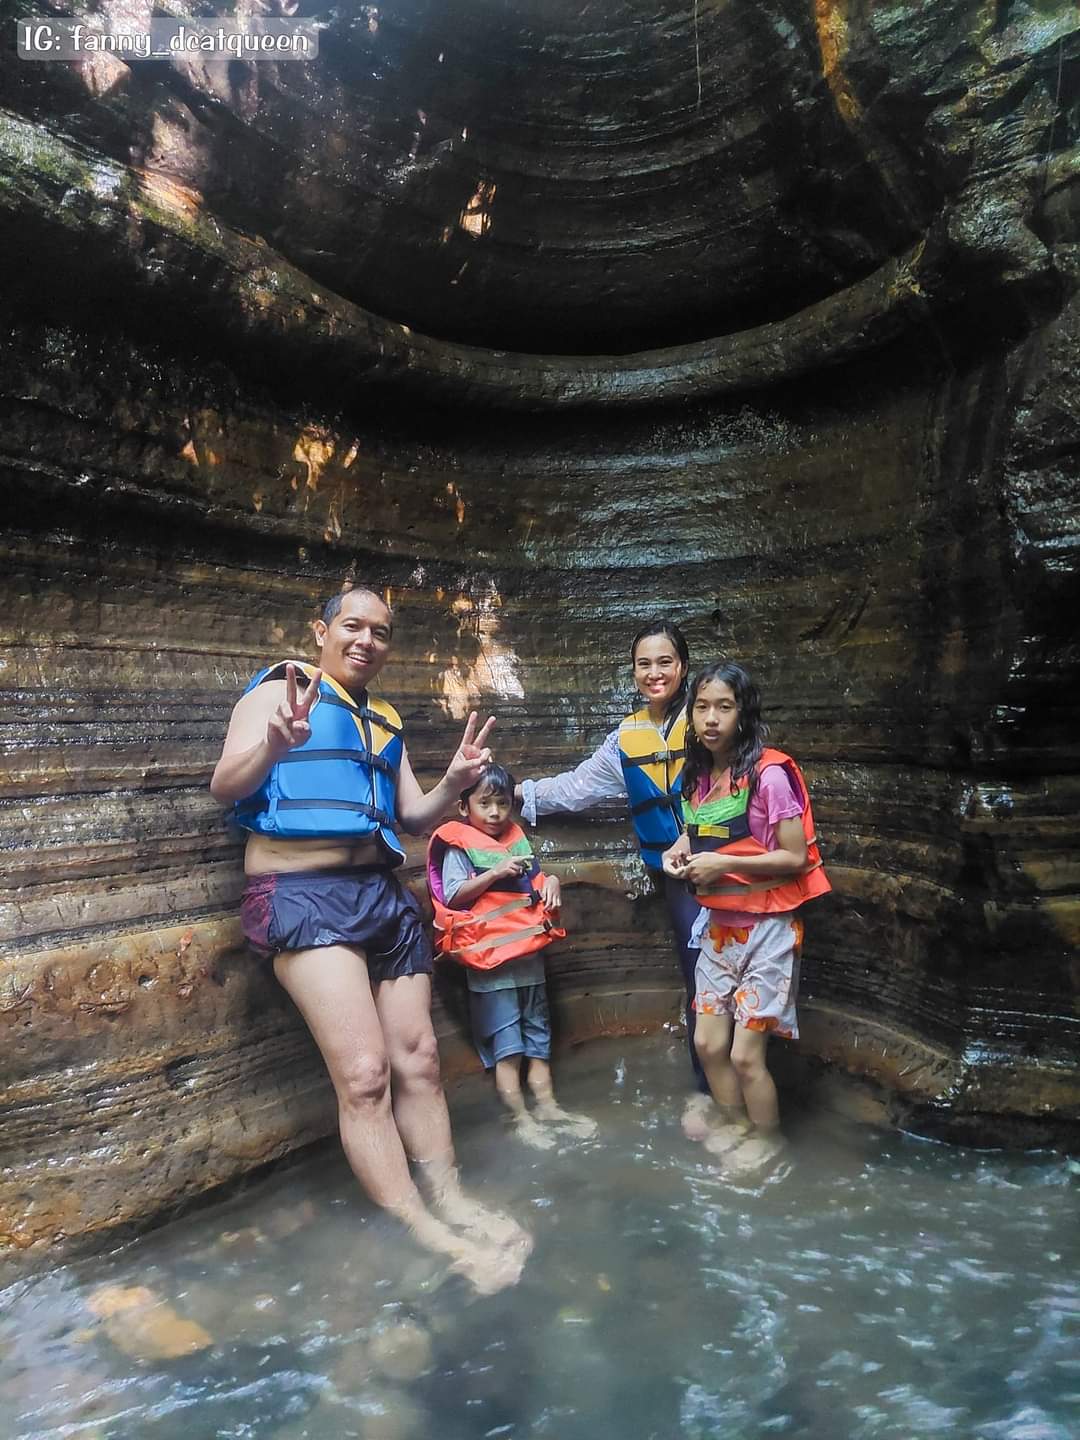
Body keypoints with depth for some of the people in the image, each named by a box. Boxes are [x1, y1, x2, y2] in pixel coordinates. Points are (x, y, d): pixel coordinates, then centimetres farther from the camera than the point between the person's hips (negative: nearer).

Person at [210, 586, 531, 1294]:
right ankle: (427, 1237, -4)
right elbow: (226, 787, -8)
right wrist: (275, 744, -29)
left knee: (419, 1060, 10)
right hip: (303, 892, -7)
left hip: (383, 890, 7)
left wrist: (455, 782, -2)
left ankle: (451, 1202, 23)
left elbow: (414, 817, 19)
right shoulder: (282, 688, 2)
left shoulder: (387, 723, 21)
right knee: (364, 1074, -13)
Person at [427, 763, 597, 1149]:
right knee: (506, 1042, 0)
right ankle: (521, 1118, 8)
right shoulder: (458, 847, -8)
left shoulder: (518, 839, 10)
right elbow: (453, 896, -17)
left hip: (530, 954, 7)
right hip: (490, 960, -7)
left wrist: (551, 882, -3)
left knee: (538, 1033, 14)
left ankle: (547, 1105, 24)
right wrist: (496, 872, -24)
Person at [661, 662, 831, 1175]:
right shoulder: (698, 775, 2)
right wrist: (681, 850, -2)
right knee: (708, 1042, 14)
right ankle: (733, 1120, 39)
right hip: (718, 925, 7)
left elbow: (795, 858, -18)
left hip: (766, 927, -6)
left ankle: (767, 1137, 28)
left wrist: (724, 864, -22)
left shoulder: (769, 773, -18)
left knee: (745, 1053, 1)